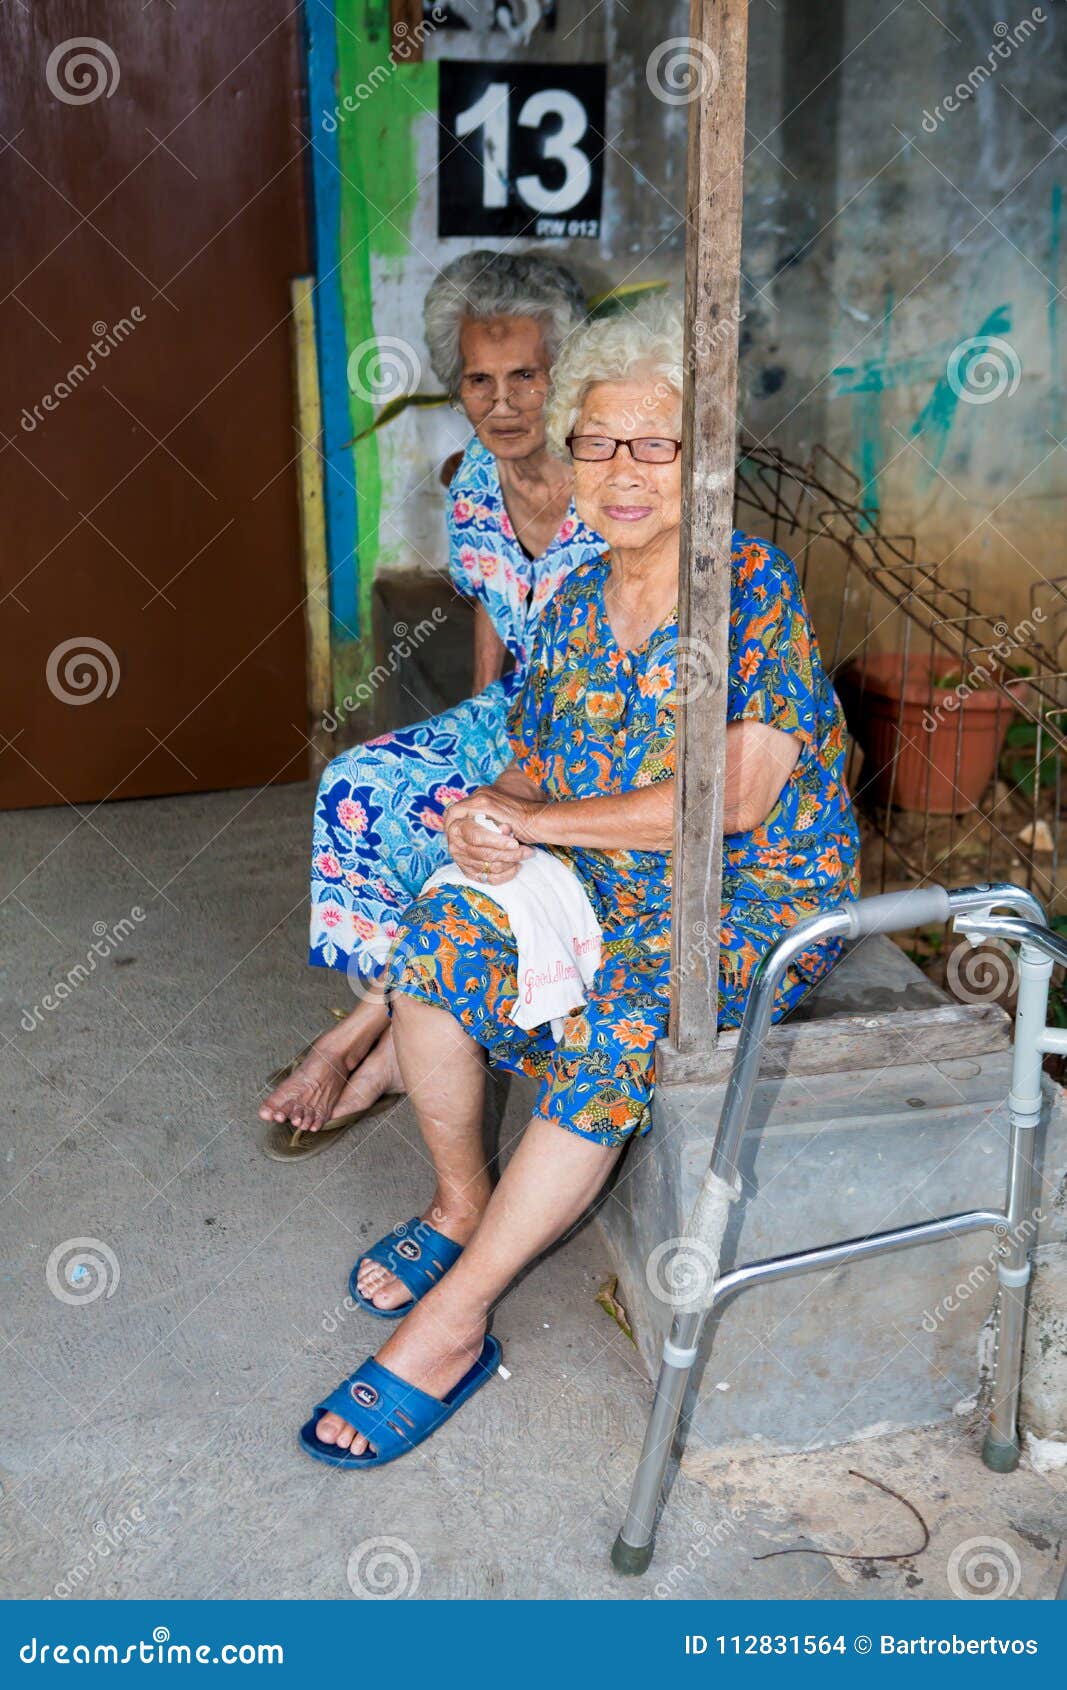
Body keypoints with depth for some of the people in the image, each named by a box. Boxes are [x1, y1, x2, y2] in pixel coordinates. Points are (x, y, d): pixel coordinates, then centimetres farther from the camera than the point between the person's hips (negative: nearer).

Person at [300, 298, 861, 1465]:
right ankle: (459, 1205, 4)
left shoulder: (755, 590, -15)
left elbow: (737, 794, -25)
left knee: (614, 1029, -31)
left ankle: (452, 1324, -17)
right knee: (442, 930, -18)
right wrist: (494, 818, -15)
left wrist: (539, 821, -21)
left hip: (753, 901, -5)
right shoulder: (577, 601, 5)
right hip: (605, 888, 6)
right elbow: (534, 762, 11)